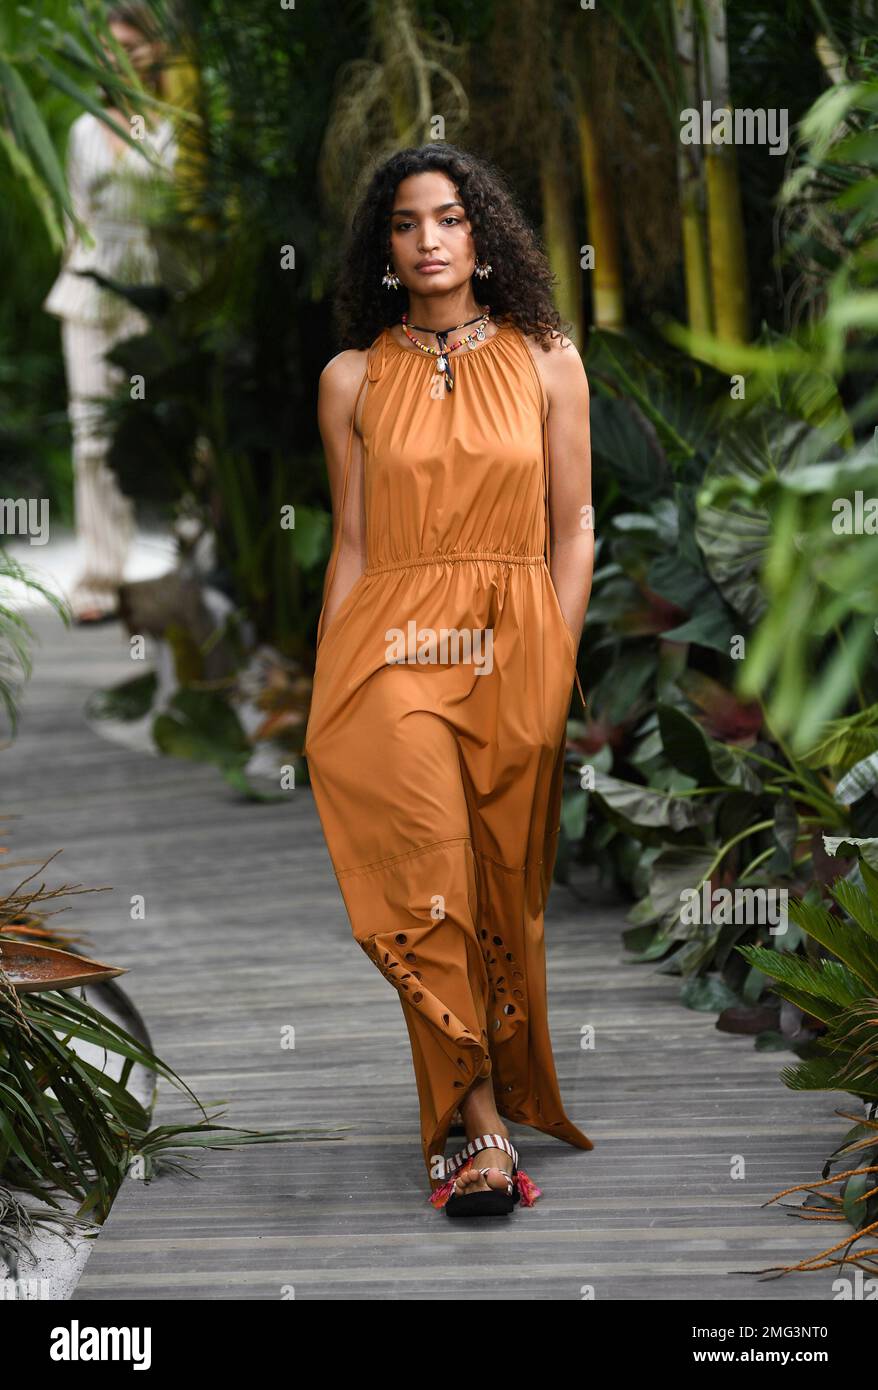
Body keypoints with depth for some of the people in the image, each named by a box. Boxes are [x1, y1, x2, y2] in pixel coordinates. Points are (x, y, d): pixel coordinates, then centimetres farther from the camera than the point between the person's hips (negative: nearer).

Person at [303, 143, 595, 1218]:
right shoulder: (353, 379, 8)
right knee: (430, 882, -16)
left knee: (506, 894, 4)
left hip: (515, 650, 1)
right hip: (392, 646, -1)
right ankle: (480, 1123, -12)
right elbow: (349, 546, 9)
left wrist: (557, 672, -1)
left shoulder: (546, 364, 7)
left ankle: (473, 1115, 18)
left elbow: (571, 534, 7)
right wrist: (327, 696, 4)